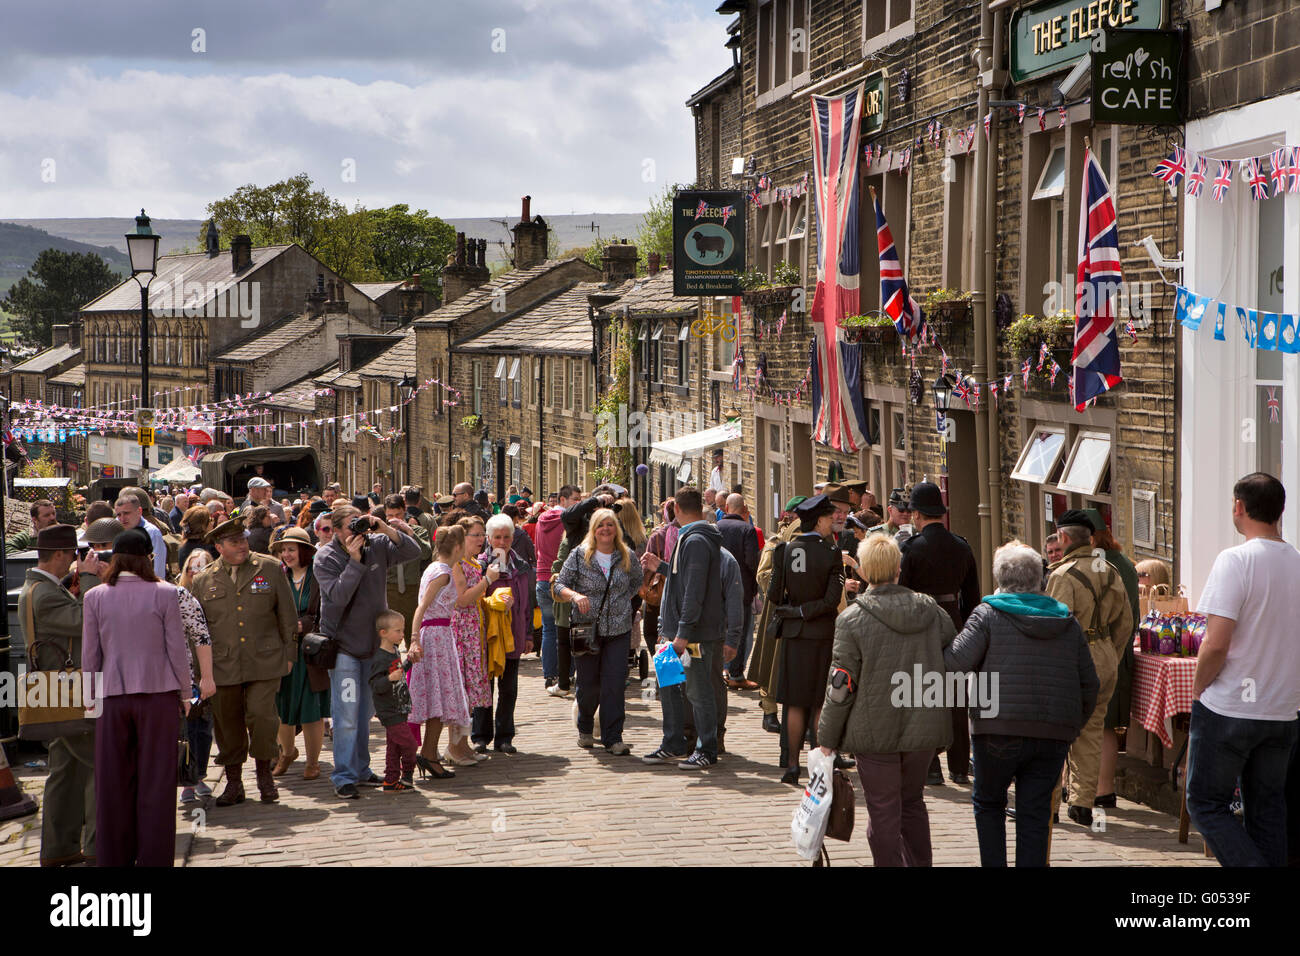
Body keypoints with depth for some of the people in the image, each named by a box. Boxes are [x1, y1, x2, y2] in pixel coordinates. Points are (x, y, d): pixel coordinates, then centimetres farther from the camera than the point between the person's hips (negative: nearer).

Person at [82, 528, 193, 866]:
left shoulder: (95, 597, -1)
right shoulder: (164, 594, -5)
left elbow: (89, 655, 3)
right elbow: (177, 650, -3)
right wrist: (184, 693, 9)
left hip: (113, 698, 2)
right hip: (158, 693, -1)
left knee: (113, 784, 9)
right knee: (156, 782, 4)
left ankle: (114, 858, 14)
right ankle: (153, 858, 6)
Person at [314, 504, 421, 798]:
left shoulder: (377, 545, -1)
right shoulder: (325, 558, -12)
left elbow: (413, 551, -9)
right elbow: (339, 595, -23)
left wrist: (386, 529, -19)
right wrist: (355, 561, -28)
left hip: (374, 640, 5)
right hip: (343, 643, -5)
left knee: (366, 710, 14)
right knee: (347, 713, -9)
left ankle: (361, 769, 24)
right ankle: (344, 776, -4)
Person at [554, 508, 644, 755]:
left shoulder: (627, 557, 5)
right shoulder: (579, 555, -1)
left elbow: (637, 582, 23)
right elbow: (560, 585, -3)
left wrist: (623, 601, 10)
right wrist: (575, 596, -22)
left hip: (619, 630, 1)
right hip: (587, 627, -1)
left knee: (614, 683, -6)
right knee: (588, 683, 5)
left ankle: (612, 738, -1)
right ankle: (585, 729, 31)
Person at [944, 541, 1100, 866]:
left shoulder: (987, 614, 0)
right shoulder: (1068, 621, 13)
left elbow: (957, 661, -12)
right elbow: (1089, 684, 13)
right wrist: (1072, 728, 22)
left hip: (1000, 730, -3)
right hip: (1054, 735, 3)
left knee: (988, 802, 16)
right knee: (1035, 815, 7)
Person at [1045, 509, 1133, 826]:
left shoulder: (1064, 575, -14)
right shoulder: (1111, 572, 9)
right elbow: (1125, 622, 15)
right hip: (1105, 659, 7)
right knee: (1091, 731, 12)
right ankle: (1083, 803, 13)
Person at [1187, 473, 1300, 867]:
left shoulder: (1235, 561, -15)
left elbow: (1216, 644, -20)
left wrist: (1197, 690, -5)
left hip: (1228, 710, -6)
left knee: (1206, 804, 5)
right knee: (1267, 809, 14)